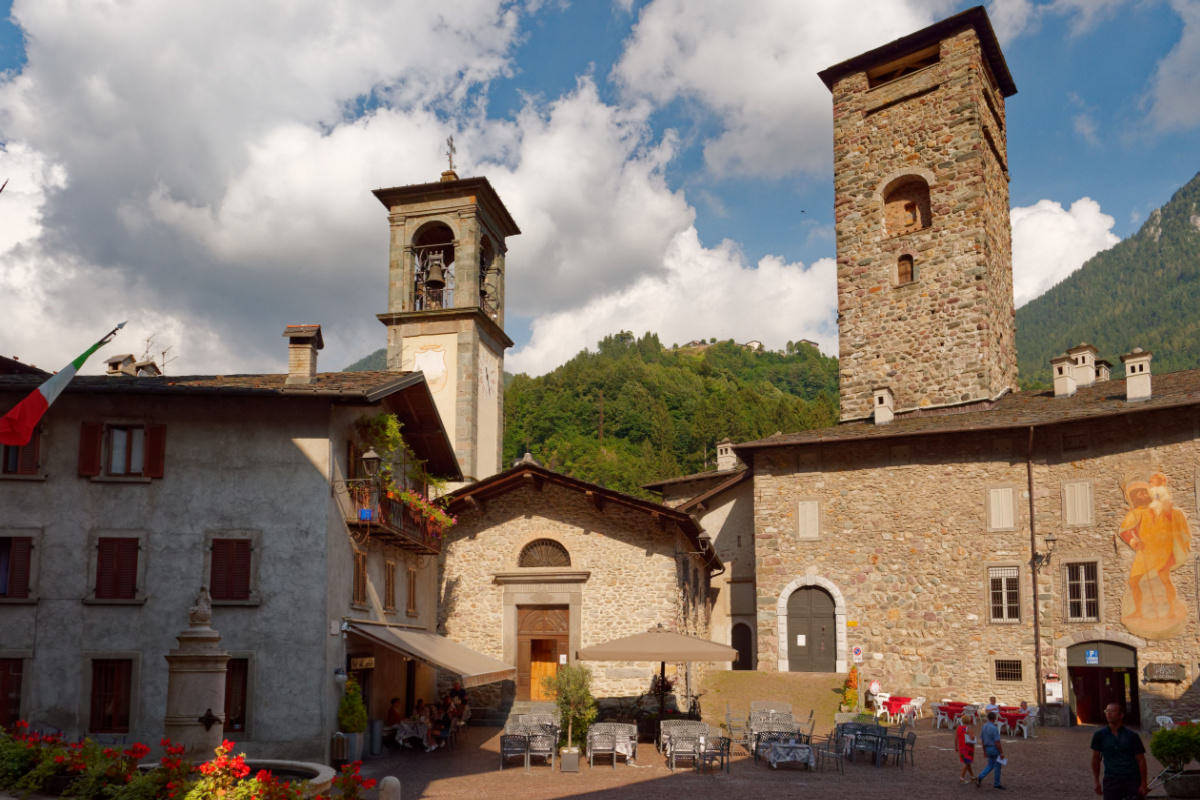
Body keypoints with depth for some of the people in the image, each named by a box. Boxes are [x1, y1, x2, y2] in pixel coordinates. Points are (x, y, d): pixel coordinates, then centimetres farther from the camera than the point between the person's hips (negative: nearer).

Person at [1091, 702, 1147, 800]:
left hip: (1132, 781, -1)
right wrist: (1097, 782, 7)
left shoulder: (1132, 736, -1)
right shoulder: (1100, 735, 2)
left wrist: (1143, 784, -4)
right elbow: (1096, 759, 9)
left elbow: (1141, 760, 0)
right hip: (1111, 781, 1)